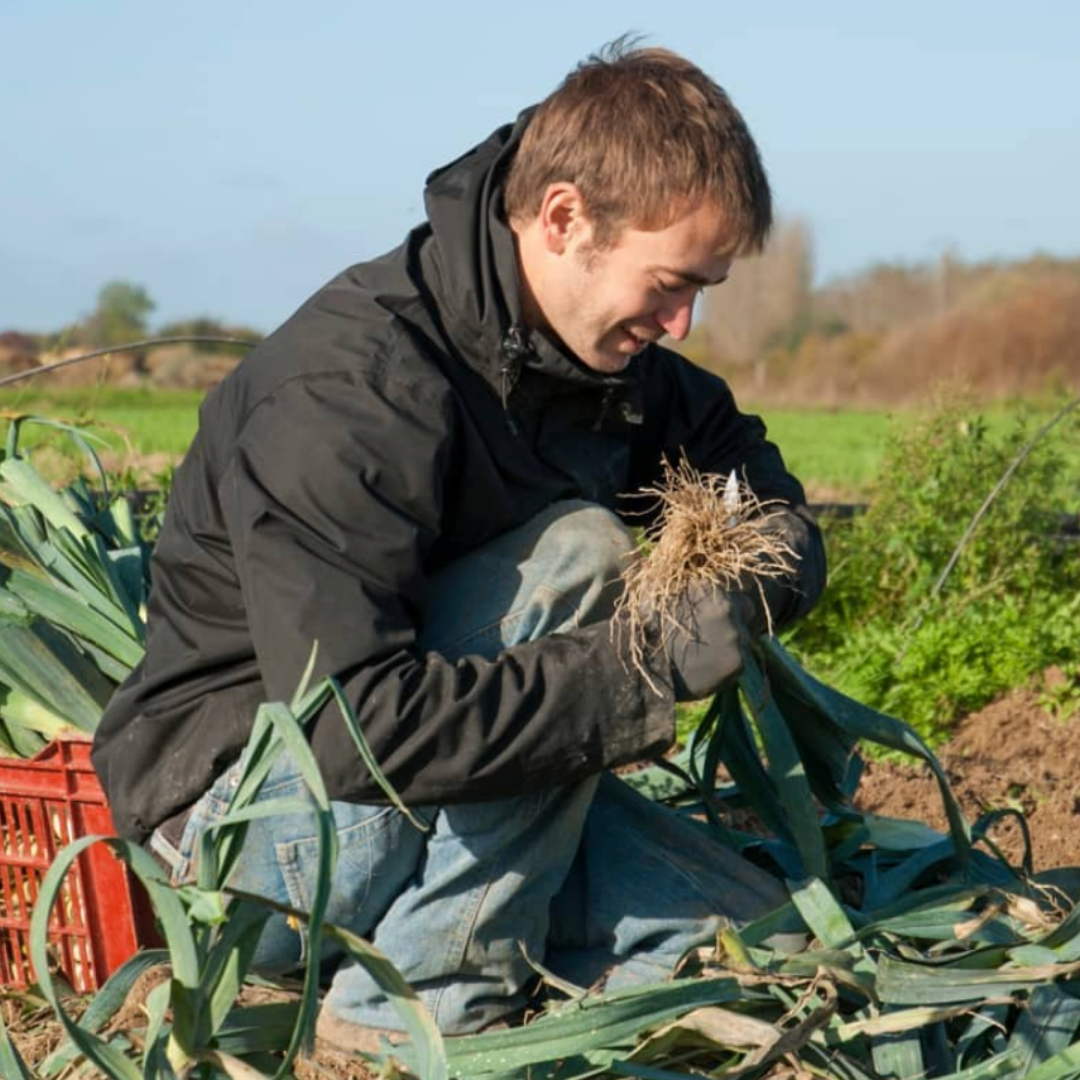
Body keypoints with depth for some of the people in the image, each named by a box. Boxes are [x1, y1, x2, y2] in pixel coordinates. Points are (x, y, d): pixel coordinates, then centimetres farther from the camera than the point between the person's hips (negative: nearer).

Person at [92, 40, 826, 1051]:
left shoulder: (610, 353, -1)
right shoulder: (345, 395, -27)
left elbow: (767, 495, 11)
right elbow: (351, 723, -34)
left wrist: (754, 579, -14)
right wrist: (649, 671, -34)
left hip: (471, 783, 8)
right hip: (250, 810, -7)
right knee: (577, 552, -28)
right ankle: (422, 997, -18)